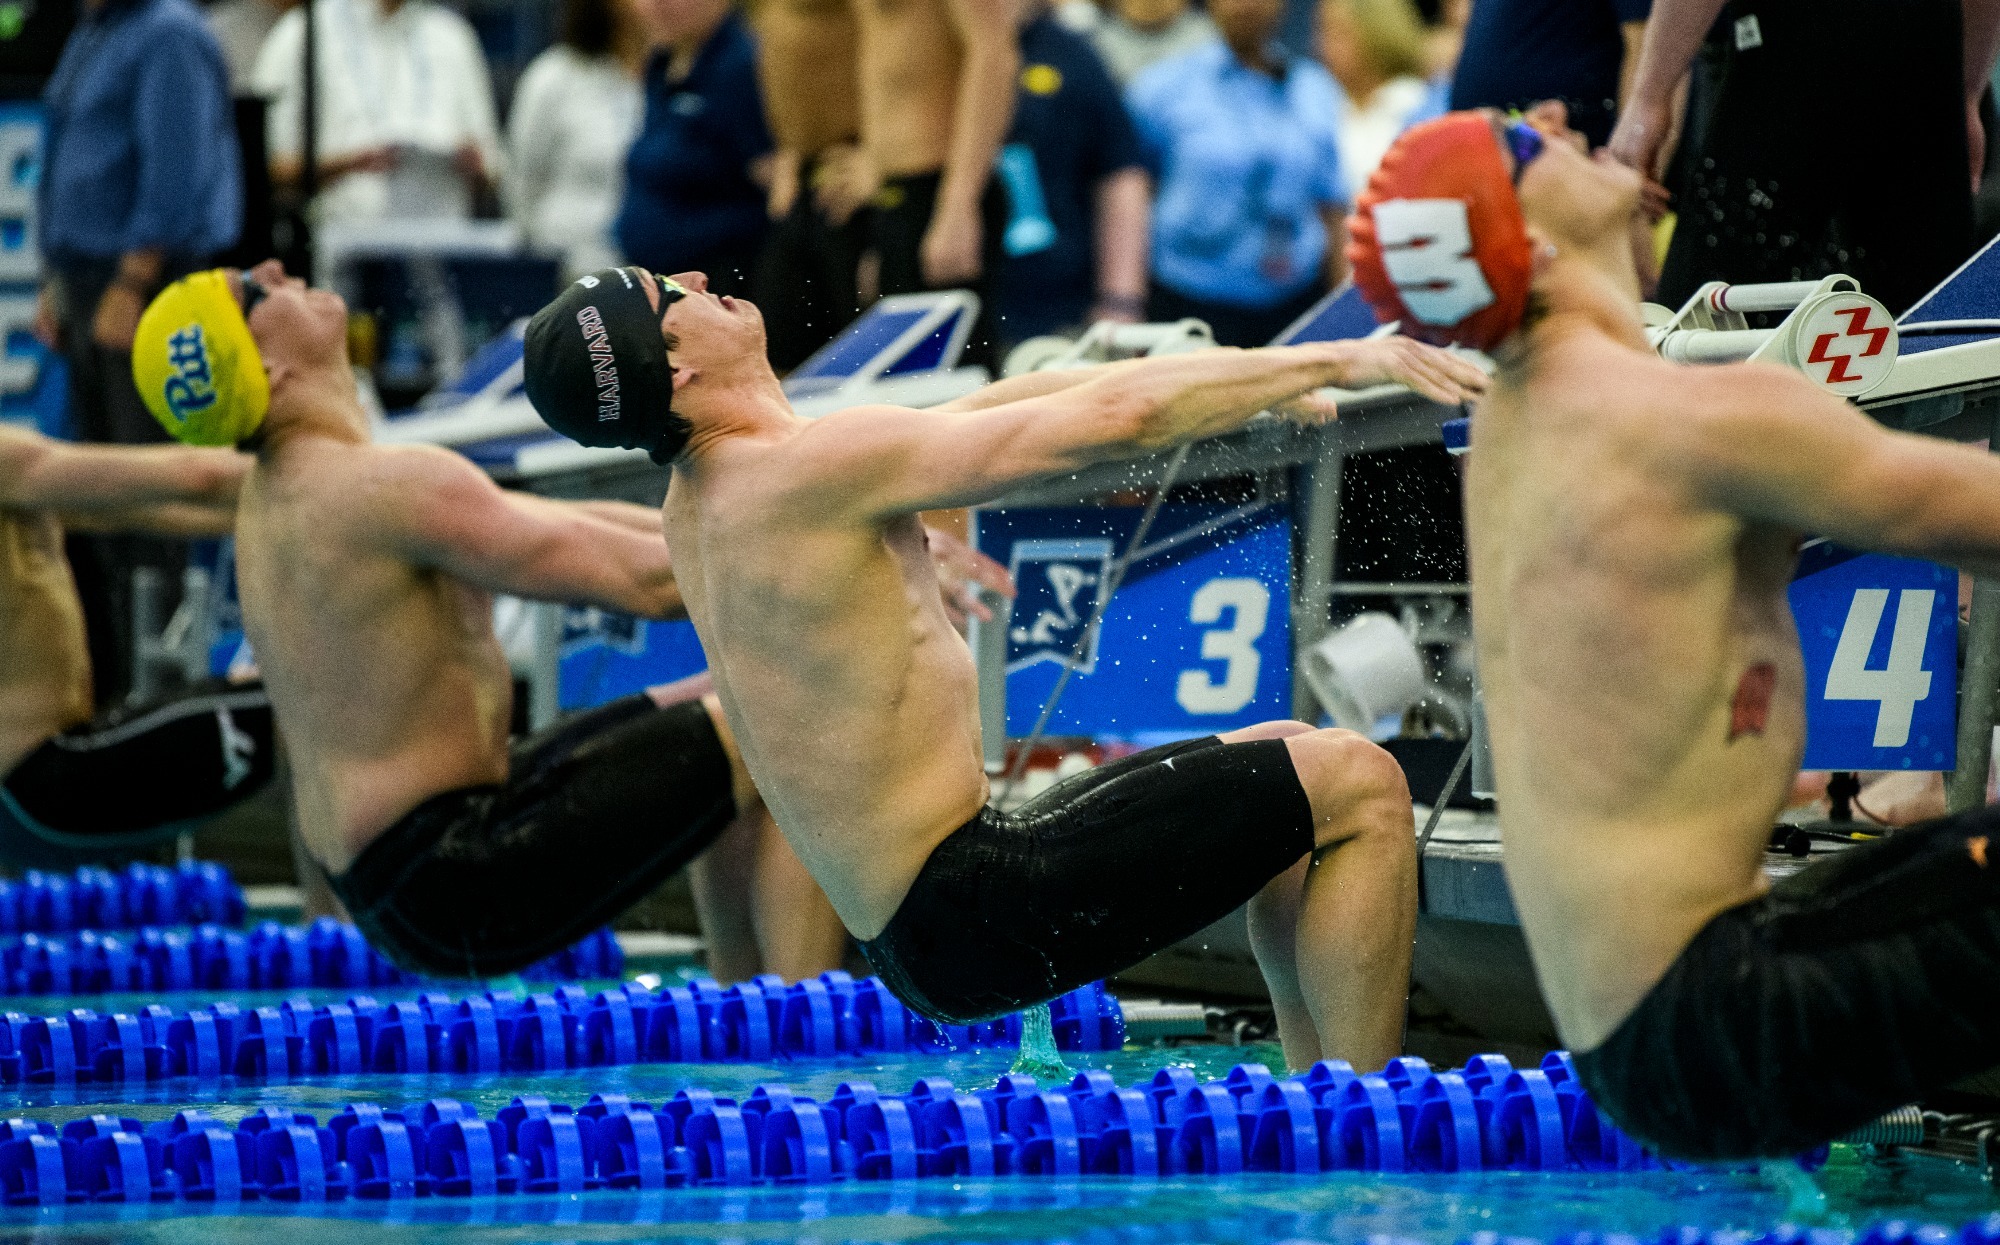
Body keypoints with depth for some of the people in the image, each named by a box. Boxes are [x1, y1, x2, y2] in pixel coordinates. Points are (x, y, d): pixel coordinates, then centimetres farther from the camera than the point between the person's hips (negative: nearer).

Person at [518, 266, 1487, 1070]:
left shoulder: (698, 502, 12)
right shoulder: (819, 466, -18)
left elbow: (985, 414, 19)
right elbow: (1118, 416, -17)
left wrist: (1254, 380, 20)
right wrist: (1328, 362, -5)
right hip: (975, 916, -10)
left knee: (1287, 758, 22)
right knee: (1358, 785, -7)